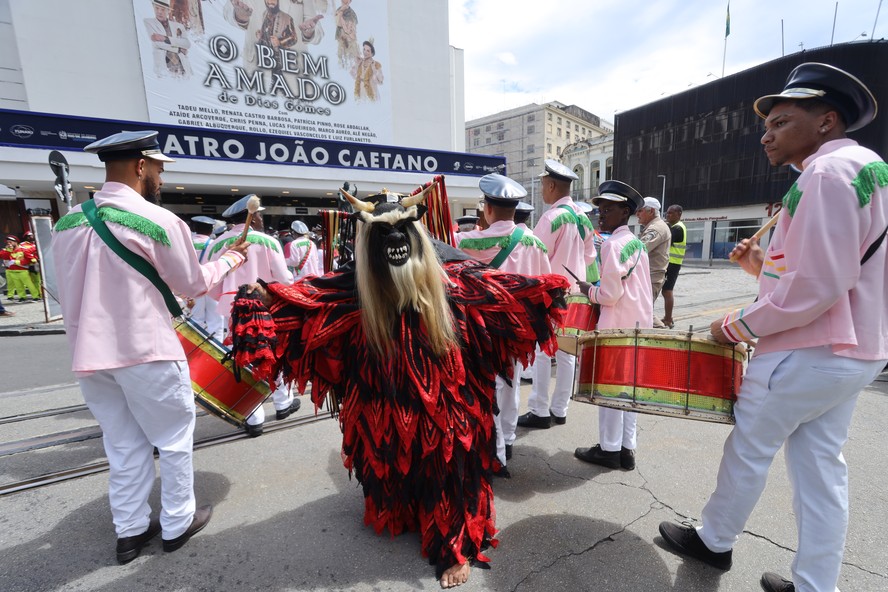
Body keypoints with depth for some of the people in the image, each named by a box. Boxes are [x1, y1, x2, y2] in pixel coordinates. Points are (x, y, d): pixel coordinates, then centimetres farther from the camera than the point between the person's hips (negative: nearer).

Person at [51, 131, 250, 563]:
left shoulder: (66, 223, 5)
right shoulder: (158, 220, -15)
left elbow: (70, 292, 13)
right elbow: (194, 285, -4)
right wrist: (231, 258, 11)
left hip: (89, 356, 6)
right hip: (145, 354, -6)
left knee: (124, 447, 18)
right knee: (174, 440, 13)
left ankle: (130, 531, 31)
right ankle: (177, 524, 27)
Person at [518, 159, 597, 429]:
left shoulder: (552, 217, -15)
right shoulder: (582, 217, 10)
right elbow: (590, 257, 13)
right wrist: (588, 286, 20)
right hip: (574, 293, 8)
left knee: (542, 353, 1)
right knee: (566, 353, 10)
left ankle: (540, 412, 8)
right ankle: (559, 410, 20)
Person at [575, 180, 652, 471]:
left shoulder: (613, 244, -15)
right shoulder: (637, 243, 14)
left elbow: (609, 294, -19)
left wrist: (589, 290, -2)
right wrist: (598, 288, 14)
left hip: (617, 326, -9)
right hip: (639, 322, 9)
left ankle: (609, 449, 13)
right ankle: (626, 448, 22)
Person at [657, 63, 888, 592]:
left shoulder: (827, 172, -17)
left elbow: (819, 284, -24)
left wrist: (739, 326, -14)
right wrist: (763, 264, 6)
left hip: (806, 353, -9)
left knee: (748, 449, 8)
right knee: (820, 464, 14)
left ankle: (715, 541, 28)